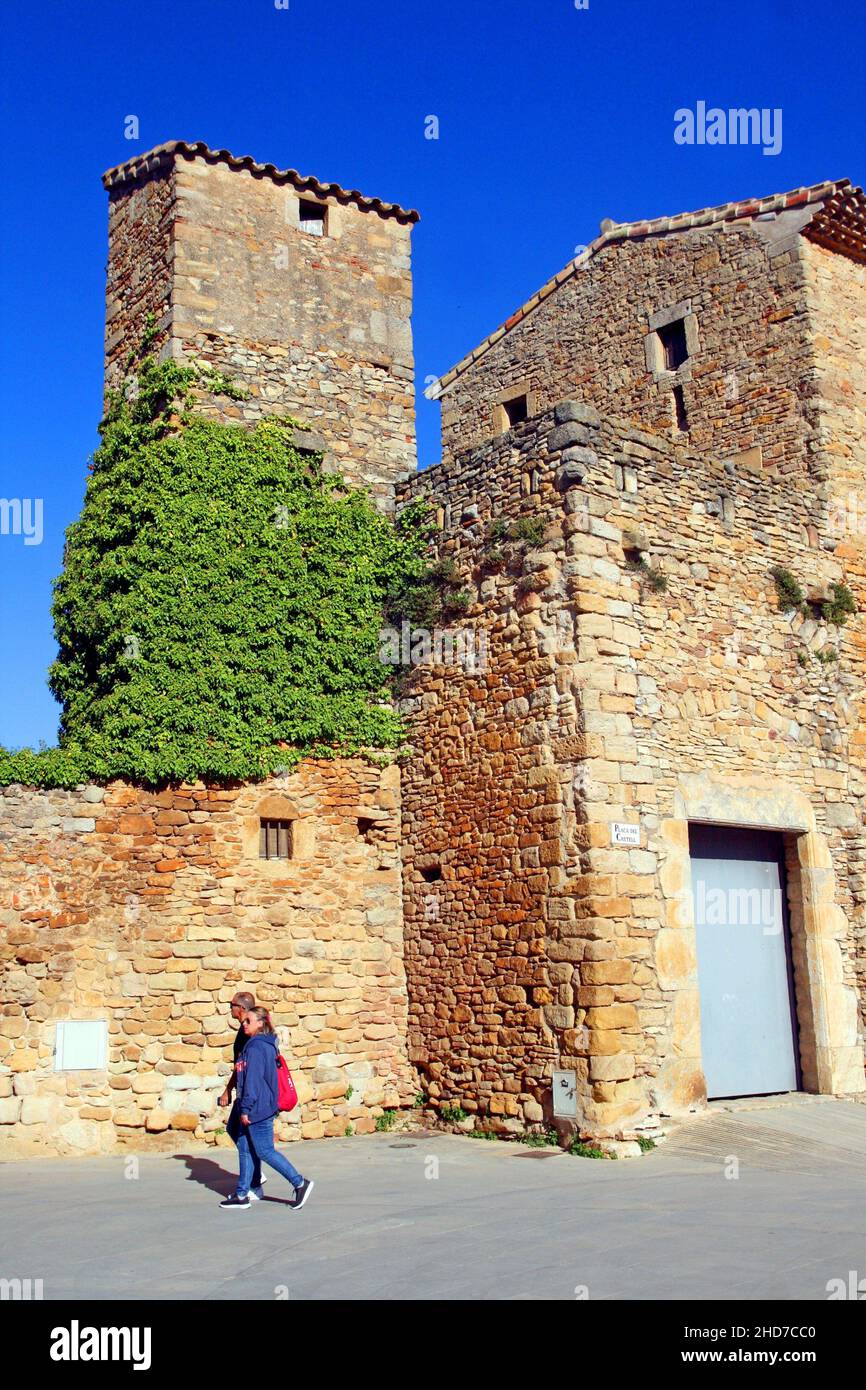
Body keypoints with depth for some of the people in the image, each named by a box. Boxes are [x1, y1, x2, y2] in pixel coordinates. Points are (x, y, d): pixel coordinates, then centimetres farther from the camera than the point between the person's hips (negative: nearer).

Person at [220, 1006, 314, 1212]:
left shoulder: (256, 1046, -17)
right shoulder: (265, 1044, 14)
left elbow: (253, 1079, -21)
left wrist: (245, 1108, -19)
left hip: (258, 1109, -10)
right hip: (255, 1109, 10)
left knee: (265, 1151, -4)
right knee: (245, 1149, 11)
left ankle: (300, 1183, 2)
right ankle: (241, 1195, 15)